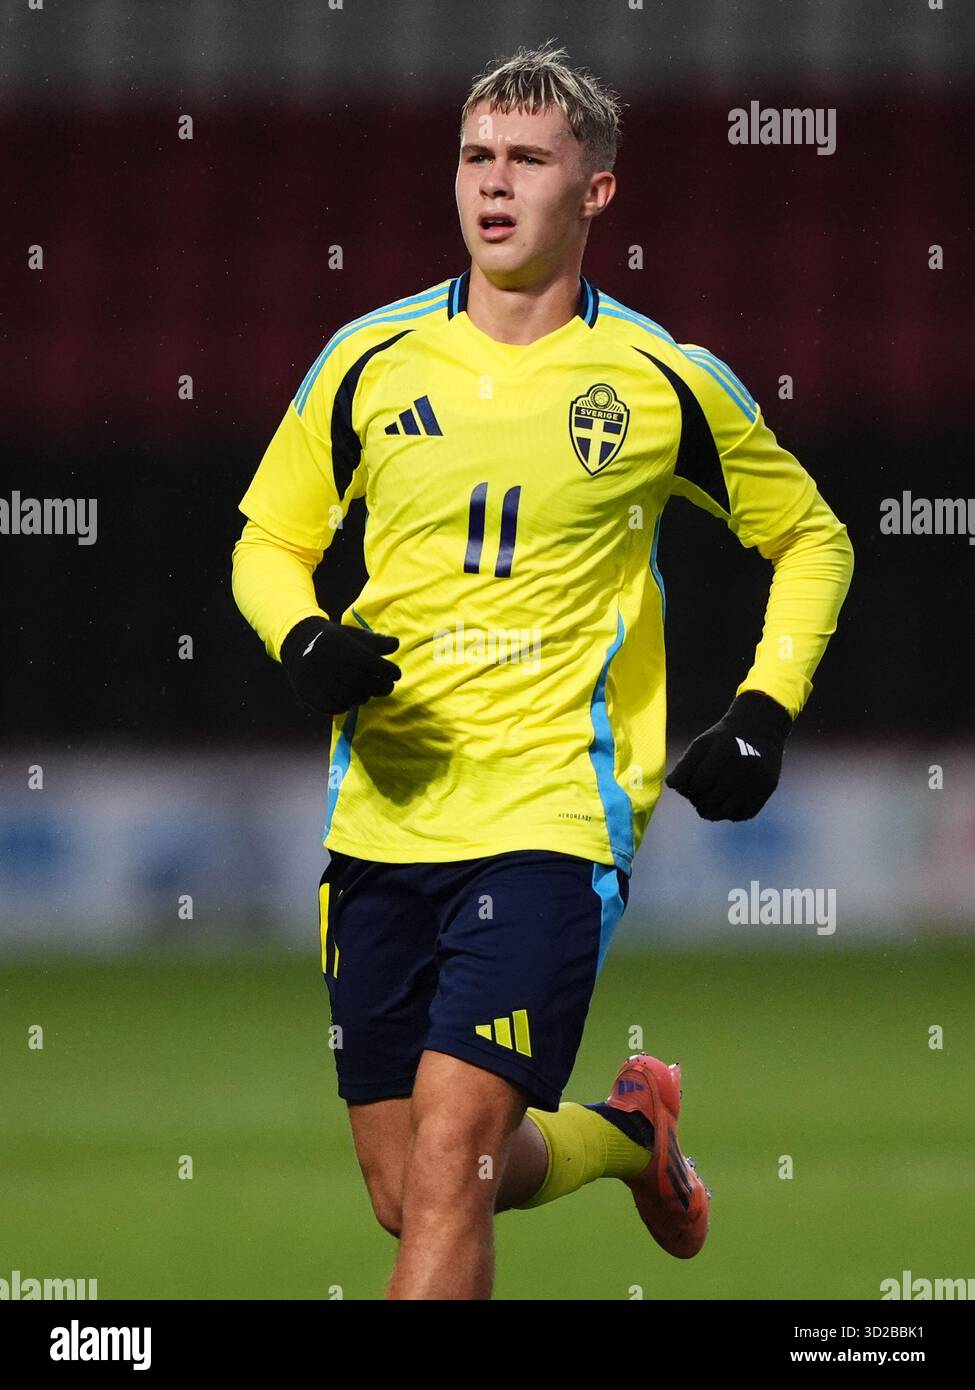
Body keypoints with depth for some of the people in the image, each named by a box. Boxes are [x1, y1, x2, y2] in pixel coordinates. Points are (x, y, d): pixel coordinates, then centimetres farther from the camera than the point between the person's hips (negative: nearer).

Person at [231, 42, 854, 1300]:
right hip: (383, 812, 4)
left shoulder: (662, 383, 0)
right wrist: (301, 641, -6)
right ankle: (628, 1130, 39)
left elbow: (811, 541, 15)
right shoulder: (370, 360, 5)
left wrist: (764, 715, 2)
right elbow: (269, 541, 16)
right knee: (403, 1189, 10)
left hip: (554, 815, -4)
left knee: (446, 1167, -17)